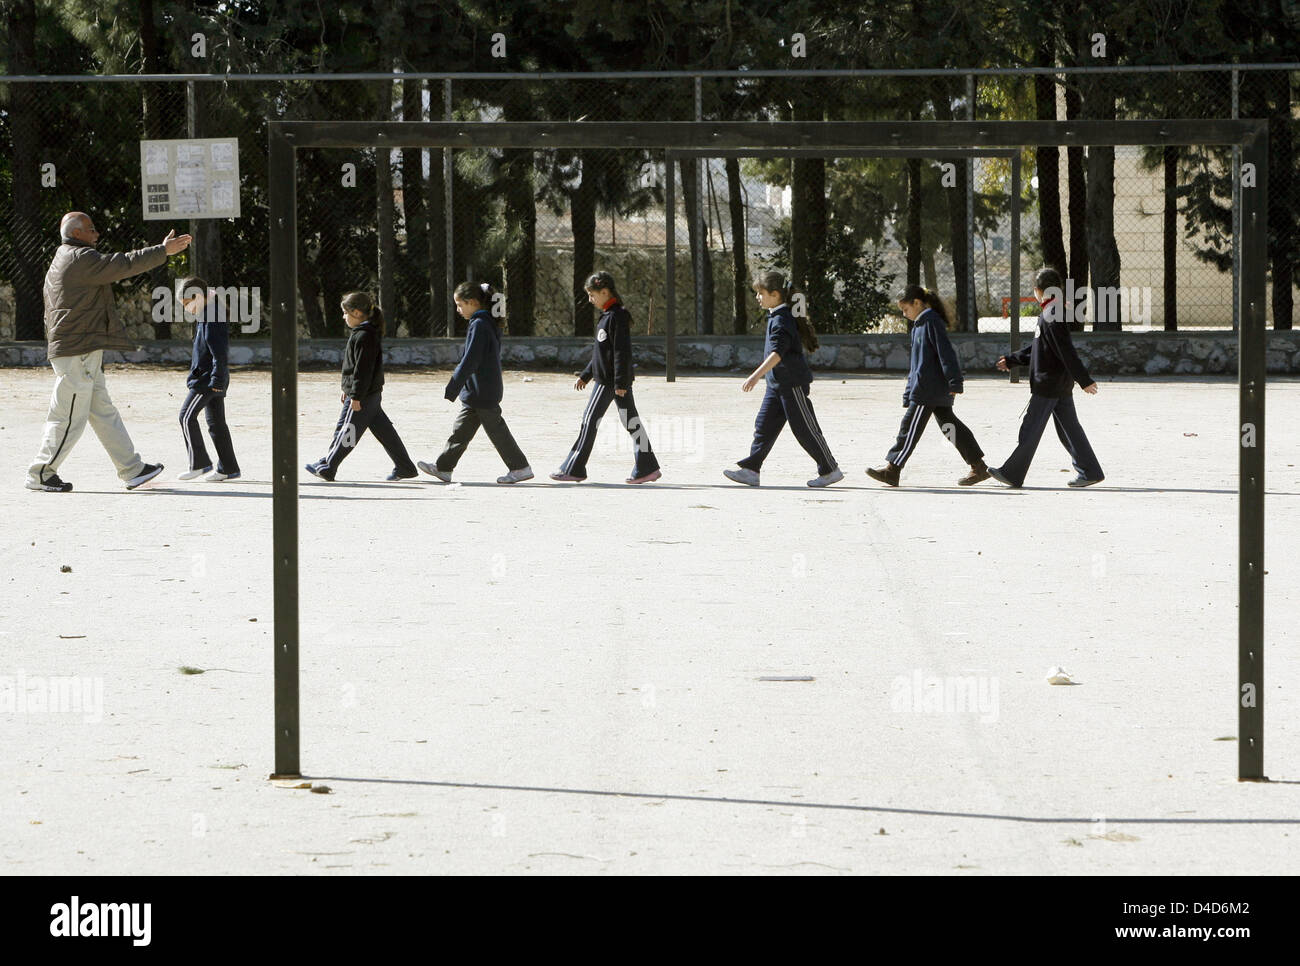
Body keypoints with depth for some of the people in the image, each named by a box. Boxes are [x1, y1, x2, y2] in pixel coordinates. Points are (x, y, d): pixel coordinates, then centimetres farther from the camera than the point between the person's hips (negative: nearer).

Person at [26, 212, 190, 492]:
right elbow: (123, 265, -16)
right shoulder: (80, 259, -12)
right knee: (69, 417, -5)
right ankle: (41, 474, 0)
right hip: (78, 353, -11)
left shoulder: (58, 264, 21)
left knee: (104, 413, 10)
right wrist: (163, 251, -10)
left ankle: (132, 470, 12)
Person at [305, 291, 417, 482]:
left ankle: (326, 467, 4)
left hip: (363, 396, -10)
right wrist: (349, 391, 27)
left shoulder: (364, 336, -18)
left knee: (345, 430, -2)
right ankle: (404, 467, 11)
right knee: (383, 430, 10)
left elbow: (363, 368, -21)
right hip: (373, 394, 10)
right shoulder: (369, 333, 15)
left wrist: (356, 396, -21)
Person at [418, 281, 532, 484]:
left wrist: (452, 389, -19)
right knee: (460, 429, 11)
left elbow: (469, 361, -22)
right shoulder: (489, 323, 11)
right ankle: (442, 468, 15)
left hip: (483, 393, -10)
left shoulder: (479, 325, -19)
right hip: (476, 393, 10)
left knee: (496, 430, -2)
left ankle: (520, 467, 5)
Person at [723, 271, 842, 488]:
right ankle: (750, 470, 3)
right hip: (777, 385, 10)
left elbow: (778, 353, -30)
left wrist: (756, 376, -38)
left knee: (805, 429, -3)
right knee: (764, 425, 4)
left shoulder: (782, 321, -18)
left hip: (792, 384, -10)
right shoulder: (776, 317, 13)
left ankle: (830, 470, 7)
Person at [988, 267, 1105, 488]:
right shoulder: (1051, 314, 14)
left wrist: (1084, 379, -25)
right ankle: (1090, 472, 10)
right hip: (1062, 386, 10)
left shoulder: (1051, 317, -18)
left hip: (1048, 385, -10)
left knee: (1031, 430, -2)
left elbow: (1067, 352, -22)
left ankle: (1012, 474, 4)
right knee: (1069, 429, 11)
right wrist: (1012, 360, 29)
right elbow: (1037, 348, 25)